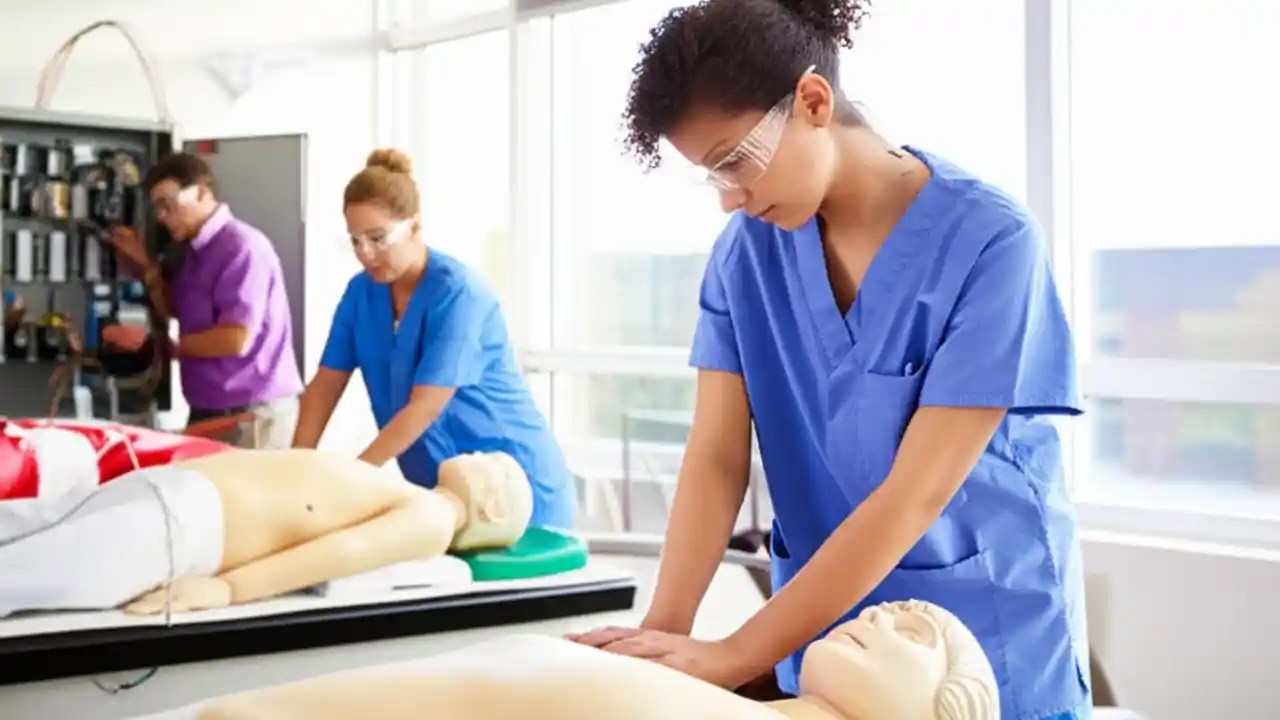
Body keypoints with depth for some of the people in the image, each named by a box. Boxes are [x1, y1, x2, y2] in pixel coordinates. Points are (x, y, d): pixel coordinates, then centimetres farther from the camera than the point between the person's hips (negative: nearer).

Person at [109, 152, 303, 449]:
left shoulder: (241, 247, -18)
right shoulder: (196, 251, 12)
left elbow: (236, 340, -24)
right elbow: (176, 310, 24)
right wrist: (146, 265, 9)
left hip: (251, 414, -9)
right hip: (208, 411, 9)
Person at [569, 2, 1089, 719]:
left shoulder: (989, 240, -19)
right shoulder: (749, 246, -3)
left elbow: (916, 492, -23)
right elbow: (717, 458, -7)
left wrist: (733, 656, -26)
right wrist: (665, 629, -22)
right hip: (823, 643, 4)